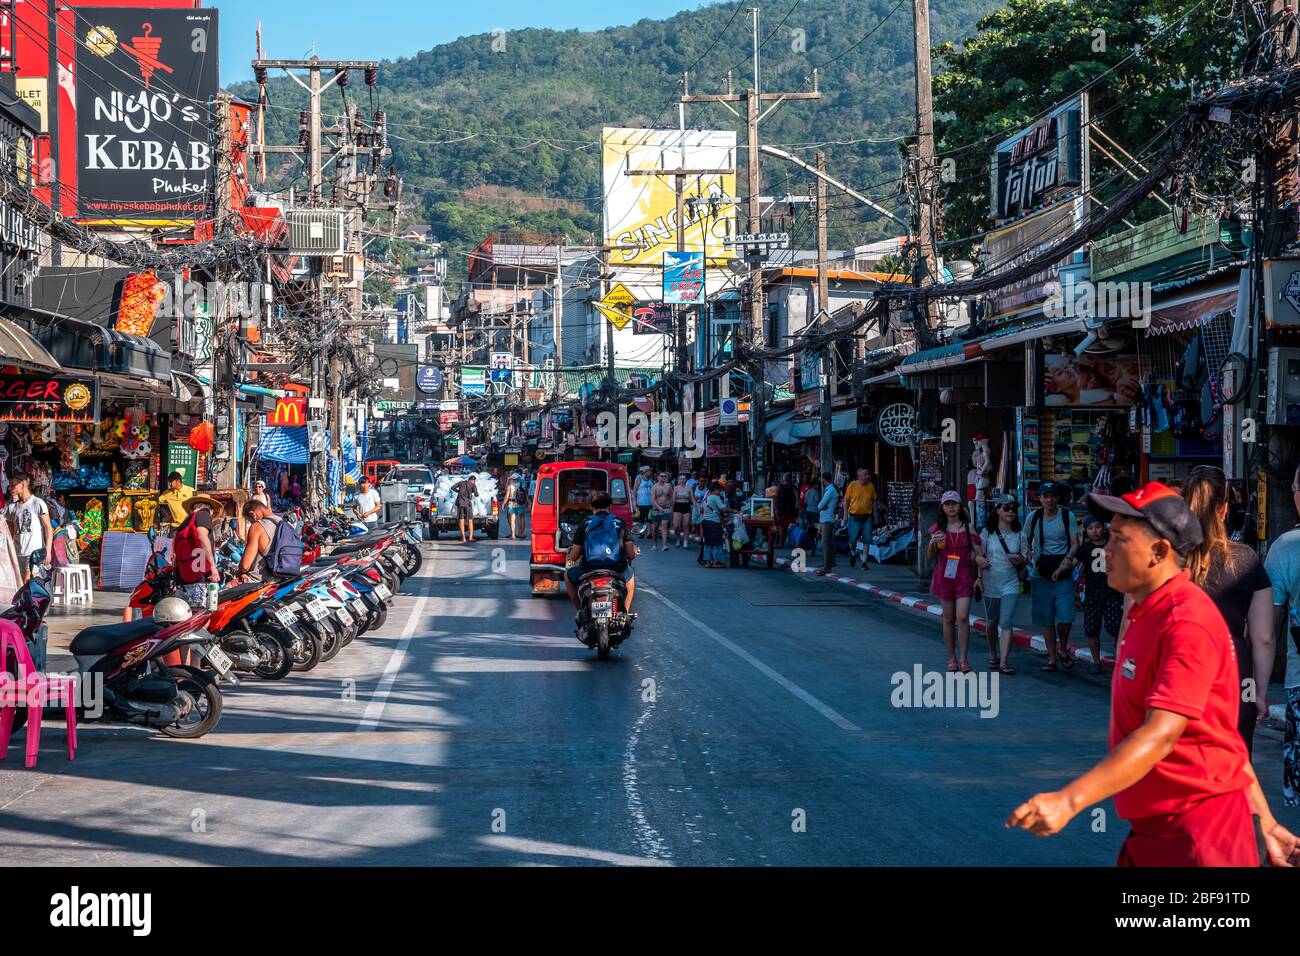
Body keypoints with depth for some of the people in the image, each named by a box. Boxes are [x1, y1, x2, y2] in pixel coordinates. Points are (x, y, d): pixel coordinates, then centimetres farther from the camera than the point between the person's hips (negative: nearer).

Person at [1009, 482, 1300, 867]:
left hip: (1199, 837, -8)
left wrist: (1069, 801, -36)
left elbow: (1161, 735, -28)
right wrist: (1265, 823, 16)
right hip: (1147, 834, 8)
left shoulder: (1188, 622, -18)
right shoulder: (1143, 617, 11)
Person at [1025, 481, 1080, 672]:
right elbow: (1026, 542, 16)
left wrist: (1067, 560, -18)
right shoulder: (1034, 517, 5)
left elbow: (1075, 543, -2)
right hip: (1041, 574, 2)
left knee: (1065, 616, -10)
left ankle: (1062, 649, 17)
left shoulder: (1067, 516, 0)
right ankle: (1052, 658, 12)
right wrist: (1029, 558, -2)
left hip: (1063, 574, -2)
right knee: (1046, 620, 3)